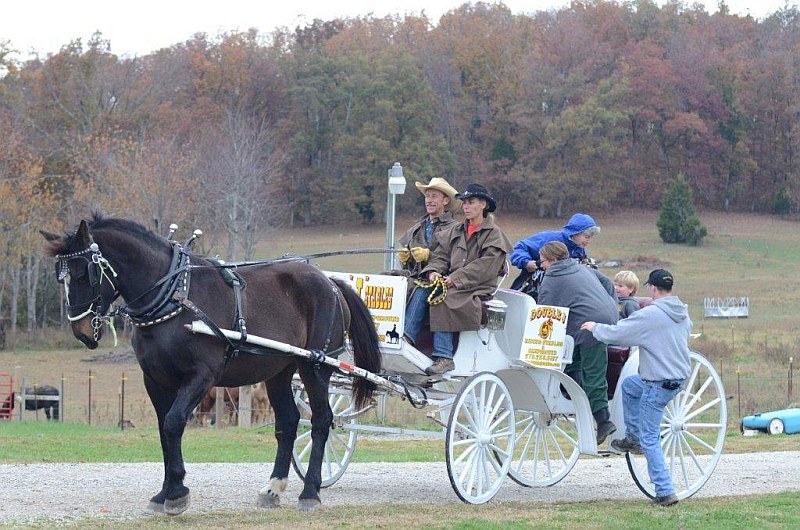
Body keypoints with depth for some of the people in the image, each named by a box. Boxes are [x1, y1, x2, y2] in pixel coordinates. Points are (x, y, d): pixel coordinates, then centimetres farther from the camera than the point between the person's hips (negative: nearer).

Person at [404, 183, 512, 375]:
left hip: (477, 289, -6)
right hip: (452, 284, 6)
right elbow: (440, 256, 14)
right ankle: (406, 337, -34)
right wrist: (433, 272, -9)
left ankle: (443, 357, -34)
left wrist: (455, 279, -17)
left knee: (443, 298, -32)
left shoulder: (494, 235, 1)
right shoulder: (456, 231, 21)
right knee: (422, 291, -21)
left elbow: (484, 267, -10)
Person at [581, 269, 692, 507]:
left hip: (659, 384, -8)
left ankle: (665, 492, -2)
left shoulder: (649, 315, -19)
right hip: (680, 377, 8)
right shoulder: (682, 313, 5)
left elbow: (616, 333, -14)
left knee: (650, 439, 0)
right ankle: (633, 438, 32)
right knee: (629, 385, 30)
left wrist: (594, 327, 8)